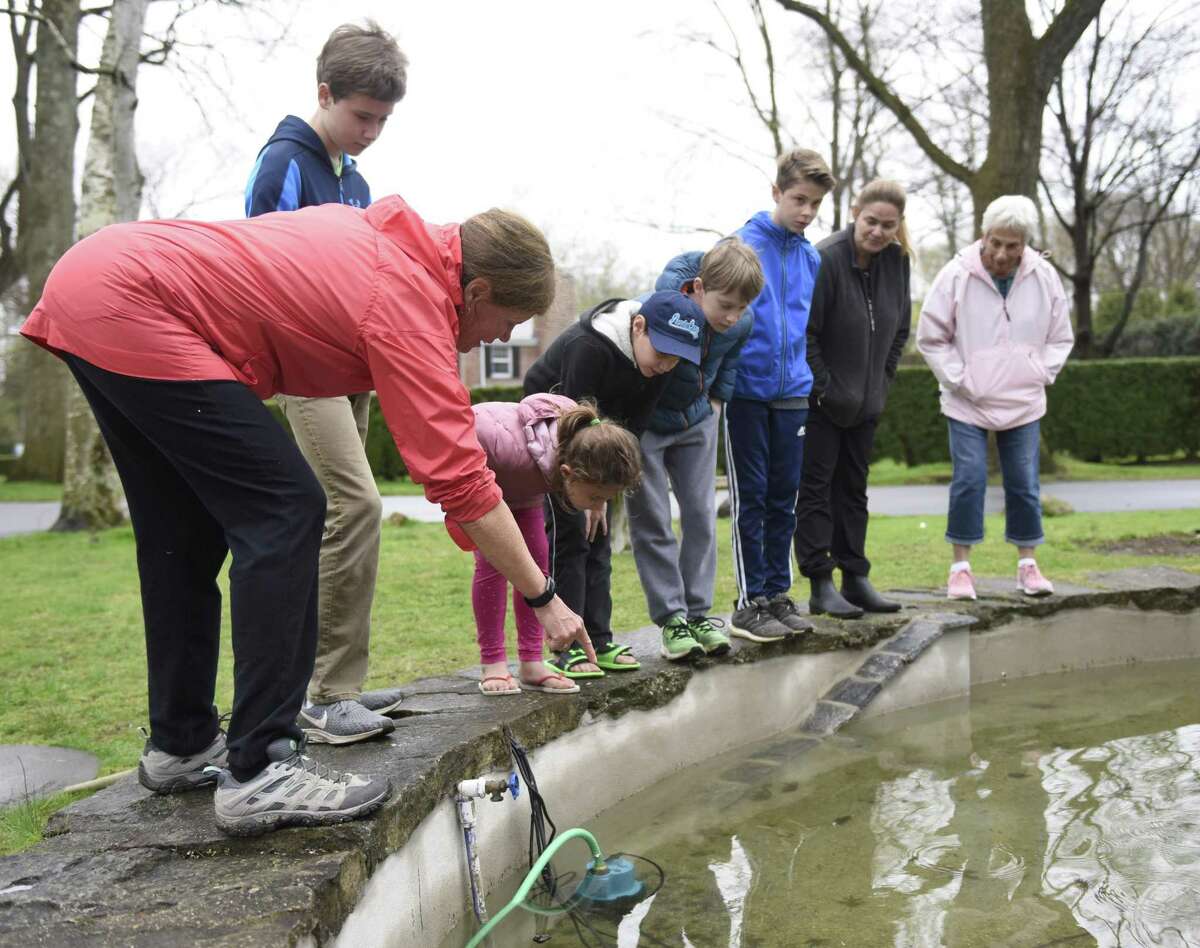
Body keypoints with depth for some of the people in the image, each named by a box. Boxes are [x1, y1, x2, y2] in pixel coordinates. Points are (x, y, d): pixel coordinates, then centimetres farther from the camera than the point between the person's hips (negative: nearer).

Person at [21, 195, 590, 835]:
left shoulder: (381, 231, 11)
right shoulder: (411, 307, -15)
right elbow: (460, 480, -17)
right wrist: (542, 597, -9)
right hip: (132, 308, -10)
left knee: (184, 534, 15)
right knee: (284, 515, -12)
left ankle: (180, 743, 24)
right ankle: (259, 771, -11)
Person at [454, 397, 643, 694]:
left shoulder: (582, 443, -31)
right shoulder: (513, 449, -49)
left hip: (520, 480, 6)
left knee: (537, 557, -3)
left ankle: (531, 663, 2)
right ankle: (492, 664, -6)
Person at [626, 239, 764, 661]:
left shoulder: (741, 324, -16)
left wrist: (714, 407, 7)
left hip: (696, 421, 5)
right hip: (644, 422, -4)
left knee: (701, 515, 3)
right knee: (652, 522, -3)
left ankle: (699, 613, 11)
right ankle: (672, 619, 3)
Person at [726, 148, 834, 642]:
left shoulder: (811, 258, 10)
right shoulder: (741, 246, -8)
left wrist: (809, 377, 14)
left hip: (793, 393, 5)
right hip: (746, 391, -5)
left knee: (784, 497, 10)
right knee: (750, 497, 2)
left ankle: (778, 594, 21)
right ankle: (750, 602, 9)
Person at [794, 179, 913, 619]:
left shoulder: (896, 261, 1)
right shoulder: (825, 259, -19)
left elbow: (900, 328, 13)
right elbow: (803, 332, -18)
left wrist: (882, 380, 7)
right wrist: (823, 388, -17)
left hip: (865, 402, 7)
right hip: (820, 401, -6)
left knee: (853, 488, 13)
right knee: (816, 488, -1)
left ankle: (855, 578, 20)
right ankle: (821, 586, 3)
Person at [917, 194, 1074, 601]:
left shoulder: (1044, 276, -2)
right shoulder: (957, 275, -11)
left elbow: (1060, 337, 10)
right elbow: (931, 338, -4)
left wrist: (1040, 375, -1)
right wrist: (959, 380, -8)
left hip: (1024, 404, 3)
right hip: (967, 404, -3)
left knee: (1024, 484, 8)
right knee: (969, 481, -5)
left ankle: (1028, 563, 21)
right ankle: (961, 567, 6)